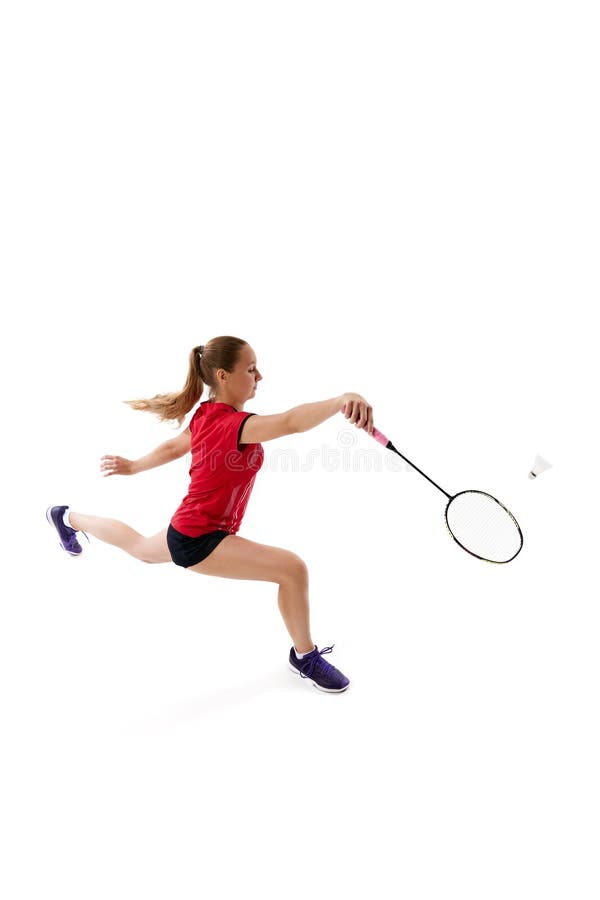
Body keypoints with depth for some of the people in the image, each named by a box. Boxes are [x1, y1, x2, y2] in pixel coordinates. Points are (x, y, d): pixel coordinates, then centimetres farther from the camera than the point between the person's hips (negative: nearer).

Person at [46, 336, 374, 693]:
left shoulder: (206, 415, -1)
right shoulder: (233, 424, -30)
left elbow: (172, 447, 15)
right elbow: (290, 422, -49)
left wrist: (134, 466, 28)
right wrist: (340, 401, -62)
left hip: (184, 528, 10)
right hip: (201, 539, -10)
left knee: (141, 547, 41)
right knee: (293, 568, -19)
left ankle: (68, 517, 61)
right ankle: (305, 656, 2)